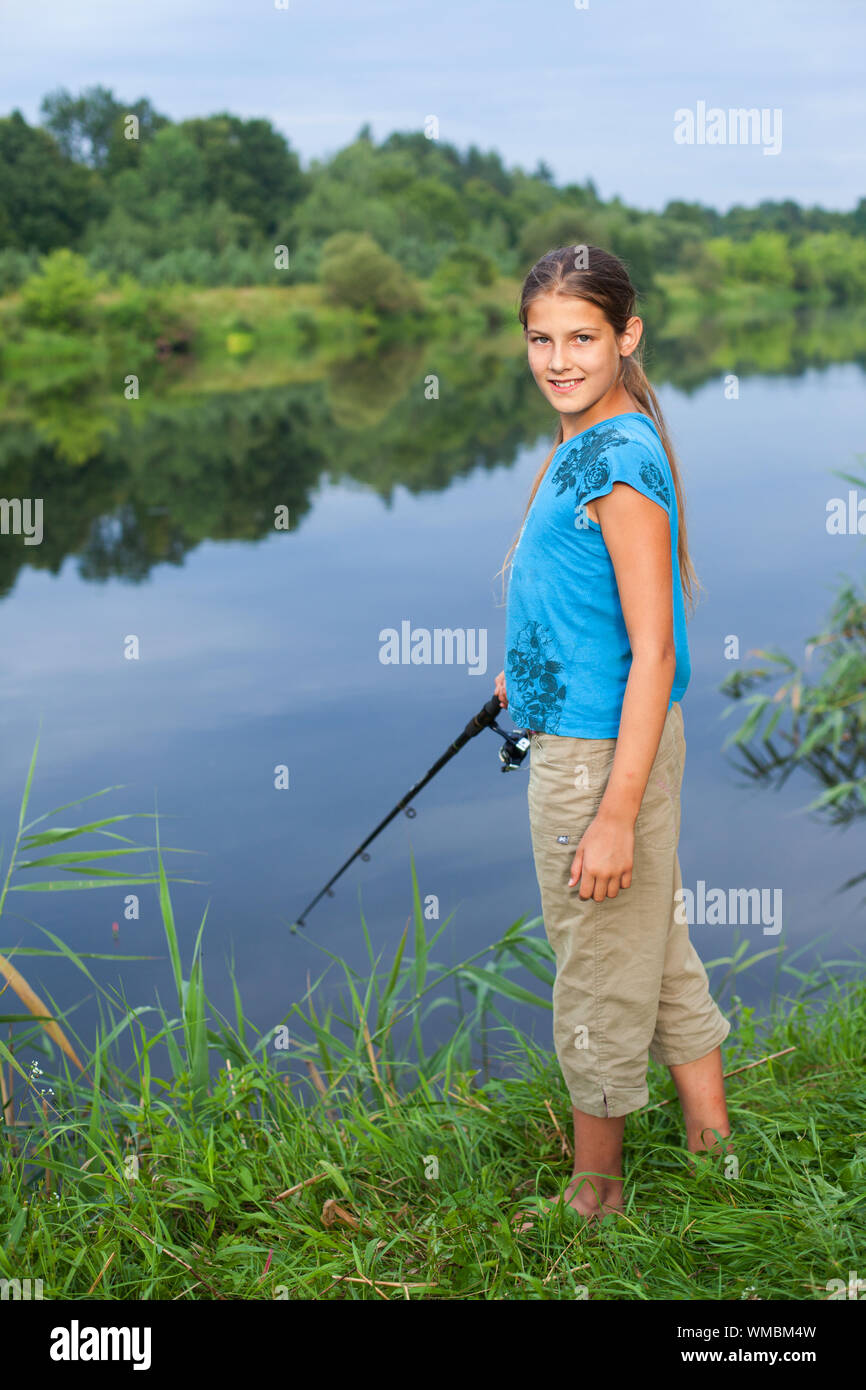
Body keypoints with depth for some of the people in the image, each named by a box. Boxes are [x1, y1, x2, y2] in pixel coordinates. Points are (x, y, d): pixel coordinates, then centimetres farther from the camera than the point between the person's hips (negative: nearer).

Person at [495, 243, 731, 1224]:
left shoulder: (621, 460, -22)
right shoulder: (578, 446, 6)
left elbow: (653, 651, -24)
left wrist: (616, 814, -24)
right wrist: (527, 671, 32)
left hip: (601, 753, -9)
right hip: (575, 735, 9)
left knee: (599, 976, 8)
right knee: (661, 948, 21)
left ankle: (592, 1193, 28)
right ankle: (711, 1136, 38)